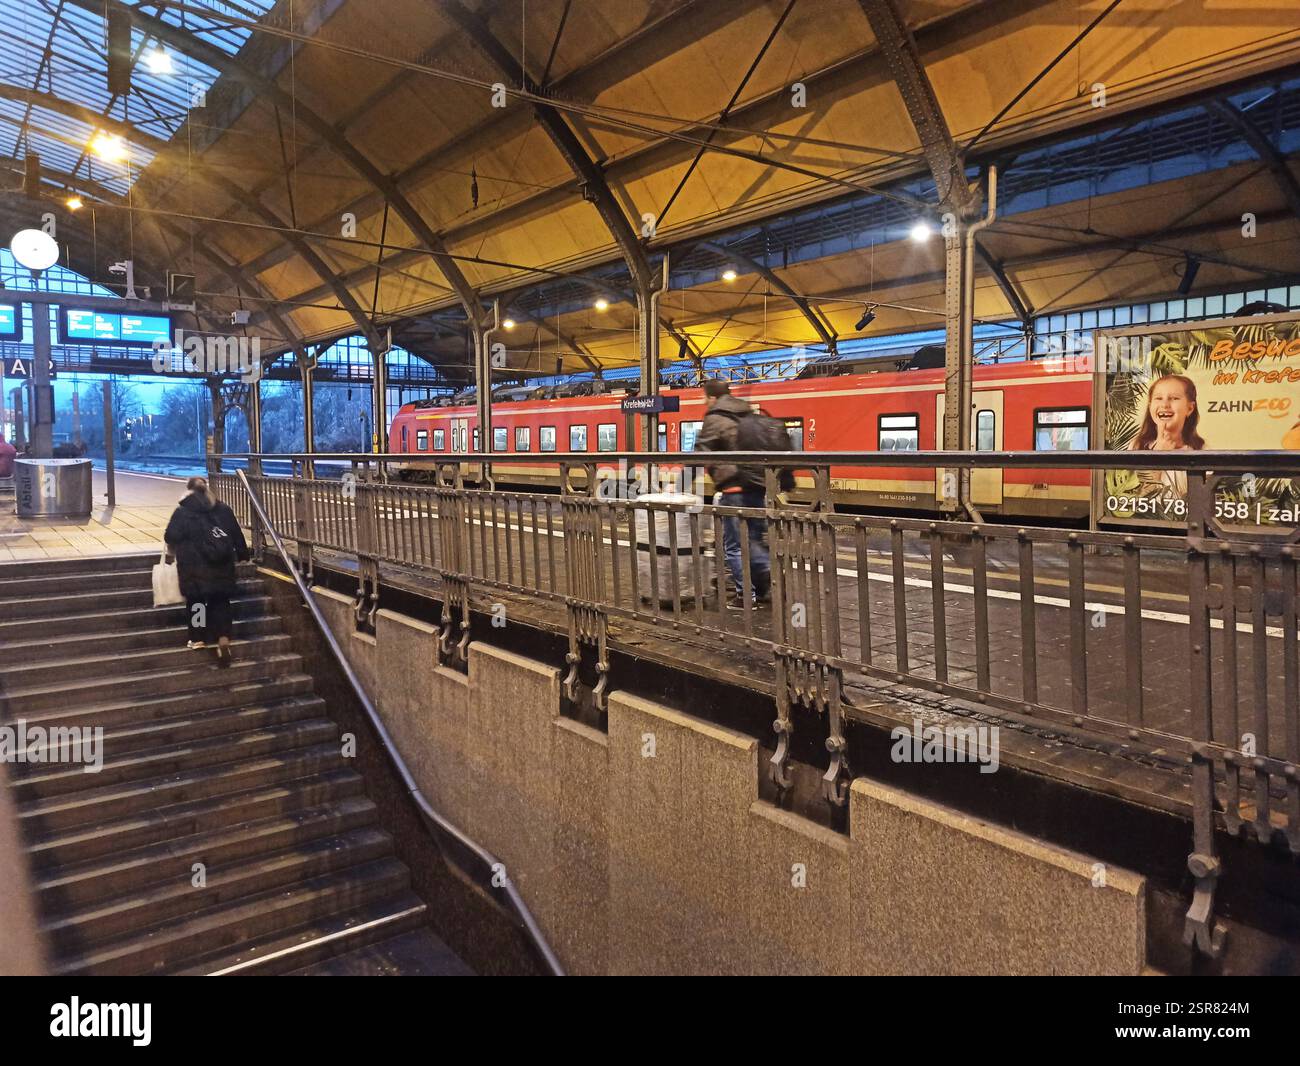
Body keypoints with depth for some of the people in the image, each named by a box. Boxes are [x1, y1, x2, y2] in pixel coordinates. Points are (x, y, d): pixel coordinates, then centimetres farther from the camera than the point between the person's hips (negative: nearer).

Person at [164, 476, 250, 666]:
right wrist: (241, 556, 21)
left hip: (194, 567, -3)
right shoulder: (224, 510, 7)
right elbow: (237, 536, 9)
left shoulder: (182, 512, -3)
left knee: (196, 601, 12)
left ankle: (198, 638, 20)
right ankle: (224, 640, -5)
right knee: (221, 602, 7)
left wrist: (171, 551, 19)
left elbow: (171, 538, -2)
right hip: (222, 567, 3)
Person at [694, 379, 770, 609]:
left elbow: (700, 455, -10)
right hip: (758, 485, 7)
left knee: (734, 545, 2)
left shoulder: (714, 419, -5)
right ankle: (766, 588, 11)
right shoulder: (749, 414, 16)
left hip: (735, 487, -7)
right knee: (756, 540, 16)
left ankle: (744, 595, 4)